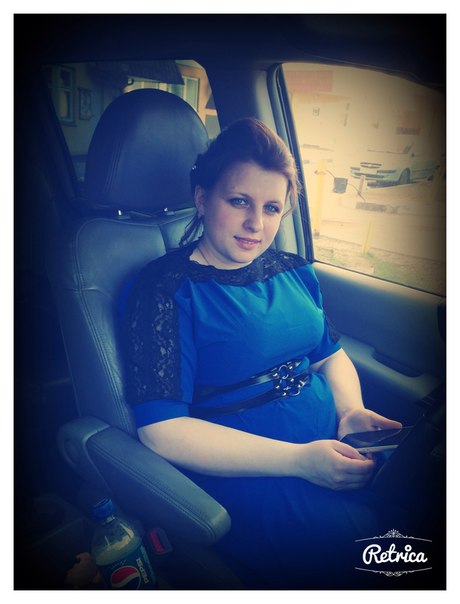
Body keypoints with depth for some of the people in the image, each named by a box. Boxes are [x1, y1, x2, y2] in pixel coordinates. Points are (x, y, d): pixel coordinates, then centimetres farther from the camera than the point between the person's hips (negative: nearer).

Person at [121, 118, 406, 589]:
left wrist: (351, 410, -4)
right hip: (244, 476, -6)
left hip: (334, 453, 7)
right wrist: (300, 460, -20)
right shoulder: (165, 289, -10)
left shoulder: (294, 271, 12)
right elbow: (161, 431, -16)